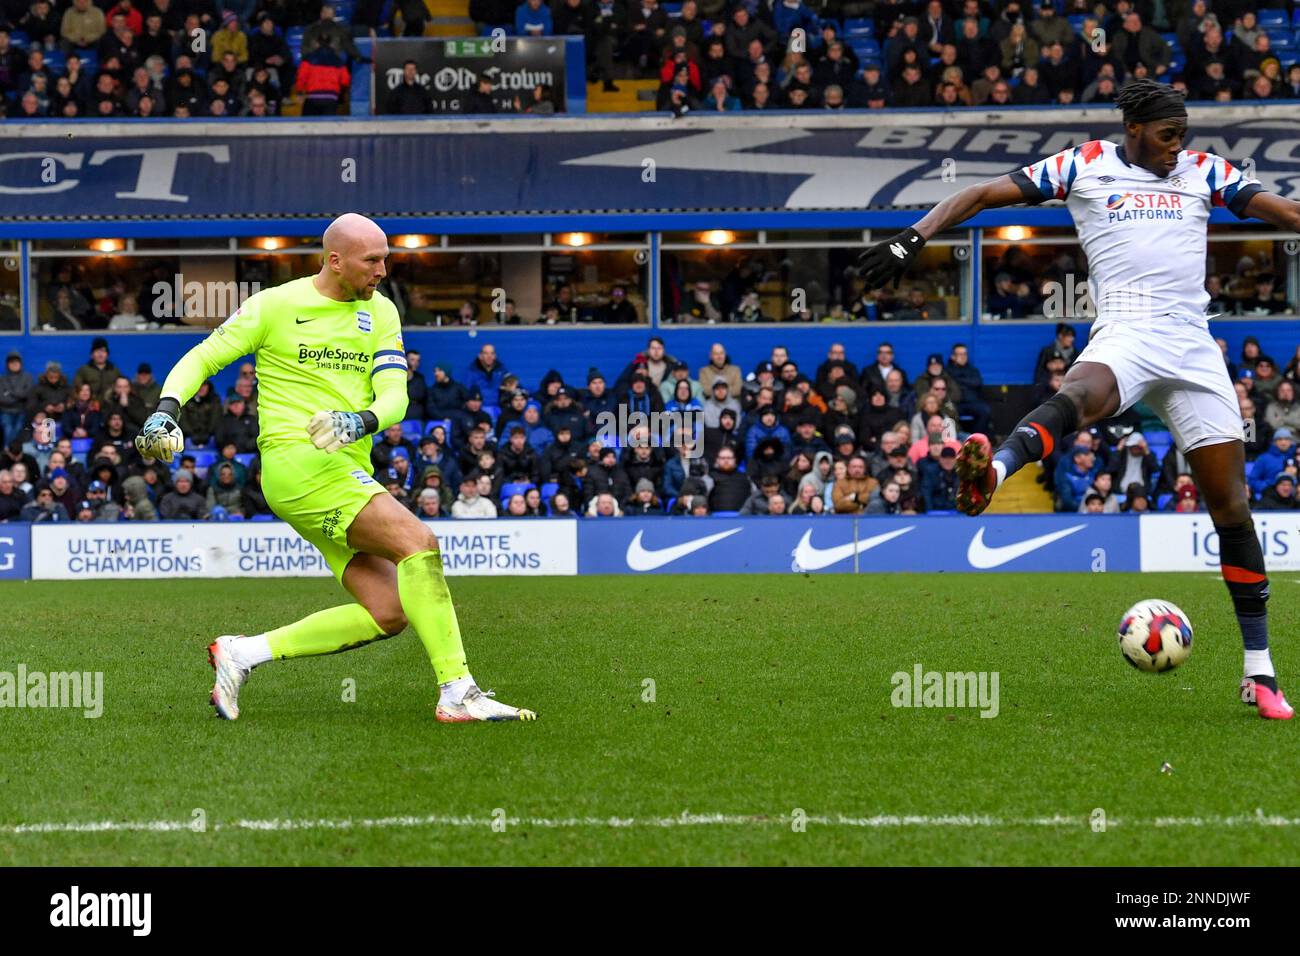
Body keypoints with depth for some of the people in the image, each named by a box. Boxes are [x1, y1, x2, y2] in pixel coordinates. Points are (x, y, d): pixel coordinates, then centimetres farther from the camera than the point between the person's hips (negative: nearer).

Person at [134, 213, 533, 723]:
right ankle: (457, 692, -24)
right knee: (419, 543, -23)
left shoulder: (379, 313, 12)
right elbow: (201, 359, 5)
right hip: (295, 462, -7)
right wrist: (166, 409, -14)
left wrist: (363, 421, -21)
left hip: (349, 471, 7)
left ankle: (243, 653, 3)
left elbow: (394, 396, 2)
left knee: (387, 613, -5)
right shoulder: (274, 306, -1)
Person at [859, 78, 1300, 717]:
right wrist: (915, 237, -7)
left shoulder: (1203, 173, 16)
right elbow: (984, 194, 6)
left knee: (1231, 506, 1)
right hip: (1125, 334, -3)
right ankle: (992, 471, -70)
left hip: (1194, 350, 3)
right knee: (1082, 396, -40)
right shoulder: (1085, 167, 8)